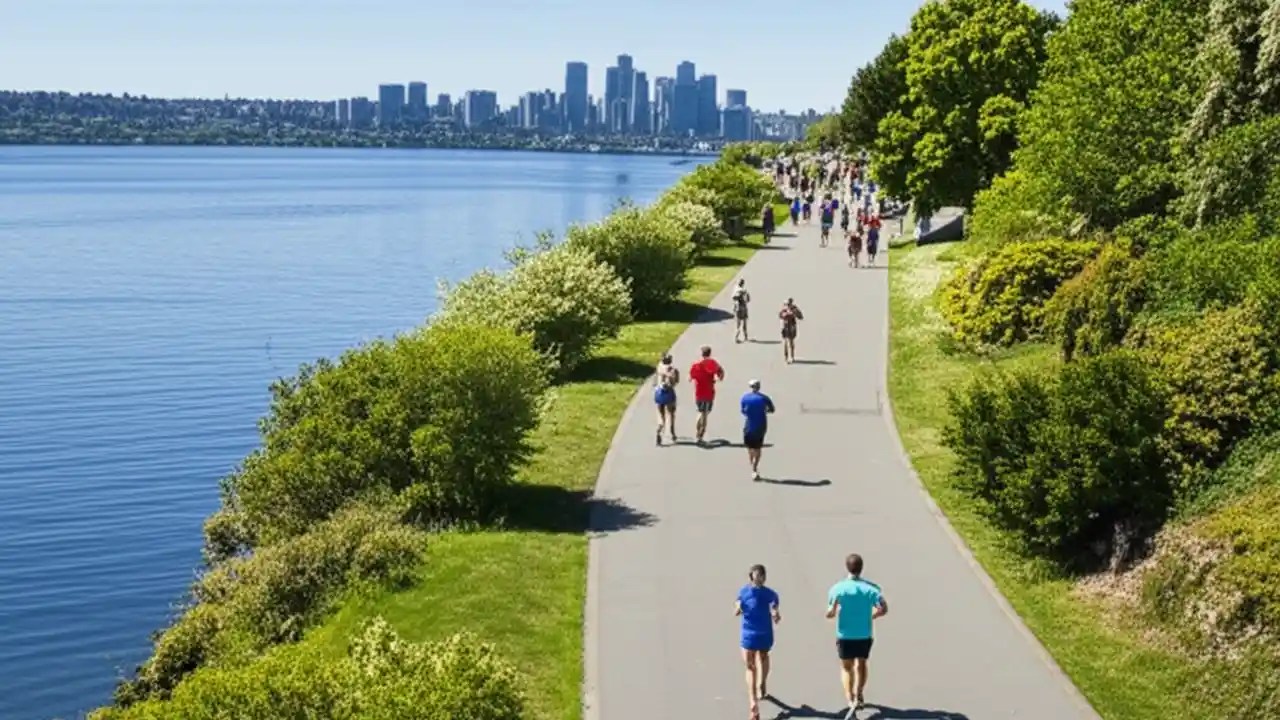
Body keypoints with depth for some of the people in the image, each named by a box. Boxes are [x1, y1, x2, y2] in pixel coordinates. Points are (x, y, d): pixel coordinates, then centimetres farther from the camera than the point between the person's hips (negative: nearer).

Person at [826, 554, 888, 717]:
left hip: (845, 636, -1)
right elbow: (884, 609, -14)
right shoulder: (871, 588, -8)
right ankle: (858, 695, 33)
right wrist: (870, 616, 4)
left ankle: (851, 700, -4)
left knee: (846, 667, 12)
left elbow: (830, 613, -14)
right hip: (864, 635, 1)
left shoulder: (838, 588, -11)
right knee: (861, 664, 24)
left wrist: (832, 613, 9)